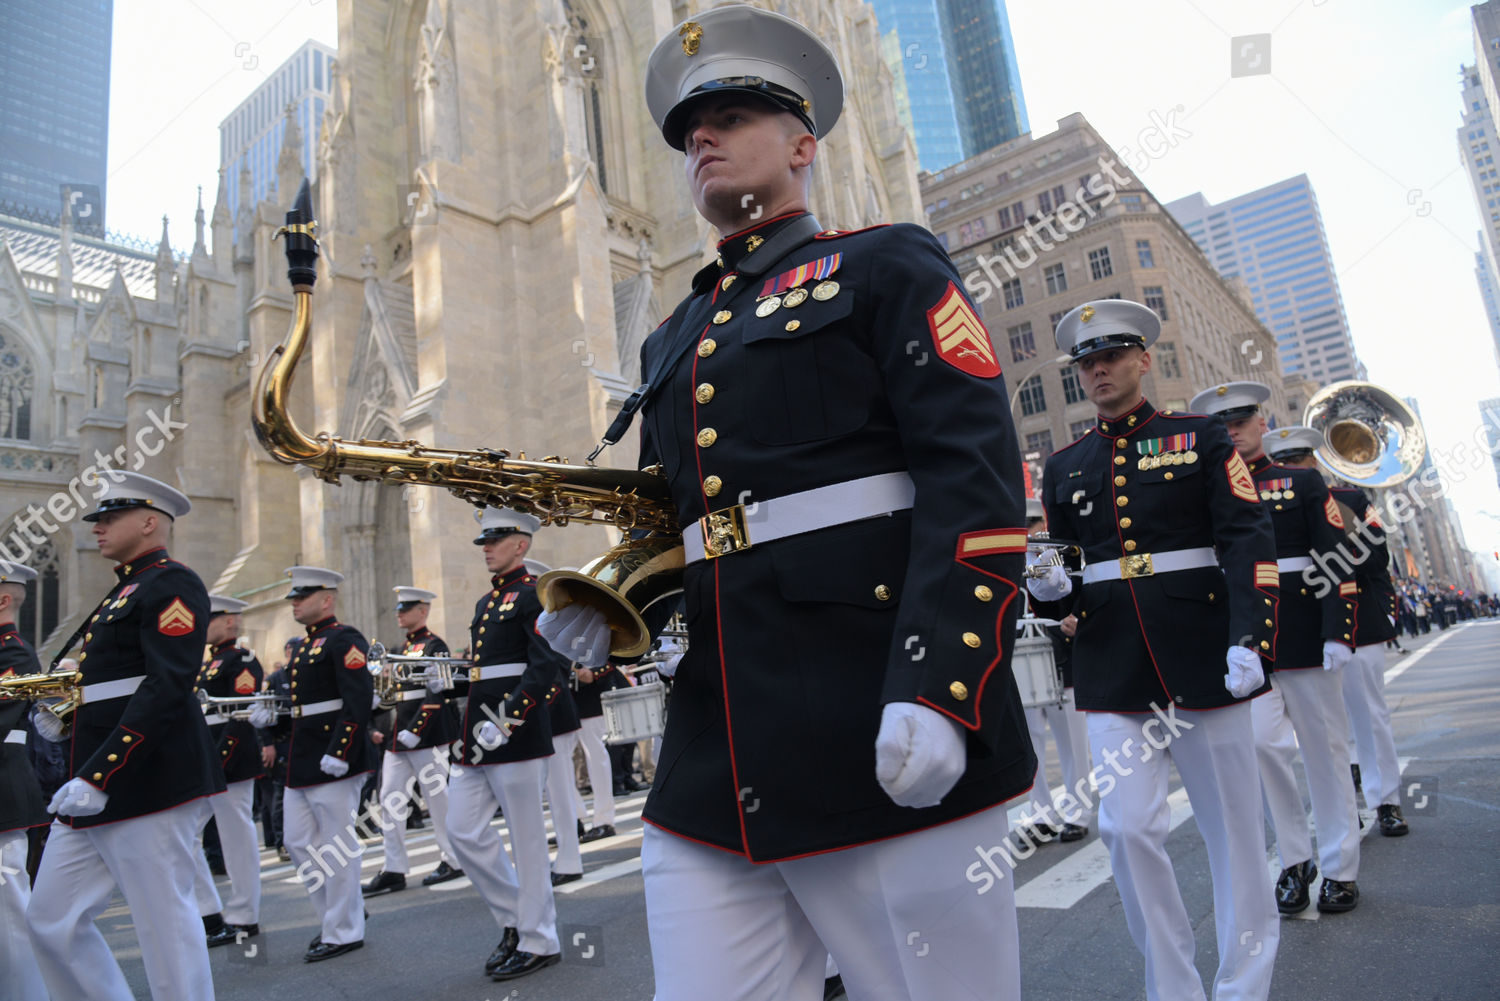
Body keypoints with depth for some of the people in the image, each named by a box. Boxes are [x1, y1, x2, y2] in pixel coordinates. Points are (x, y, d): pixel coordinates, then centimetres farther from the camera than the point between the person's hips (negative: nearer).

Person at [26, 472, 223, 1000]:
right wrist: (63, 718, 8)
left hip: (149, 785, -10)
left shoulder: (171, 584, -11)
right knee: (50, 919, 13)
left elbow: (167, 688, -21)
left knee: (166, 925, -1)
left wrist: (98, 777, -23)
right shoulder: (124, 593, 19)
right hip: (93, 788, 10)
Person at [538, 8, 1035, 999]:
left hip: (887, 741, -5)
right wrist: (603, 606, 5)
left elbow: (976, 479, -8)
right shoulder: (674, 340, 21)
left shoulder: (886, 266, 4)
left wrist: (939, 689, -19)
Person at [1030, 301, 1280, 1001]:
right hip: (1111, 668, 2)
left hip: (1202, 656, -2)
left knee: (1232, 824, 8)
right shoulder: (1065, 465, 12)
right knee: (1126, 826, -2)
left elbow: (1249, 540, -4)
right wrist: (1046, 583, -6)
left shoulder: (1201, 437, 4)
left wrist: (1250, 638, -16)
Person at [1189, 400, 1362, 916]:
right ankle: (1295, 860, 10)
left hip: (1305, 640, -1)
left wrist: (1338, 632, -12)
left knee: (1325, 752, 7)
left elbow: (1338, 563, -2)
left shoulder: (1303, 482, 4)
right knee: (1261, 743, -10)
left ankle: (1340, 868, 23)